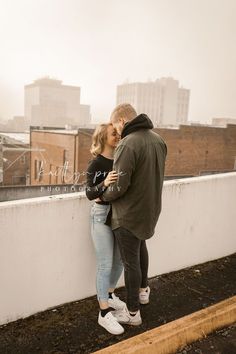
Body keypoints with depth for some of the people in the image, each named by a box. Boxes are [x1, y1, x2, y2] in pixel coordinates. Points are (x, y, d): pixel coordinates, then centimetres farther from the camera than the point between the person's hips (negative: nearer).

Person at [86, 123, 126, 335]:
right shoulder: (96, 163, -12)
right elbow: (89, 194, -17)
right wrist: (104, 184, -33)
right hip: (102, 214, -6)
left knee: (120, 260, 17)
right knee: (105, 265, -1)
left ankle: (110, 296, 40)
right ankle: (104, 313, 13)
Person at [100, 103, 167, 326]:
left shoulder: (128, 144, -24)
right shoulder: (158, 139, 2)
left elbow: (119, 185, -25)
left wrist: (103, 197, -7)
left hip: (129, 214, -8)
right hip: (151, 208, 8)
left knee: (131, 261, 8)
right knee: (140, 247, 30)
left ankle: (133, 313, 26)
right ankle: (143, 290, 49)